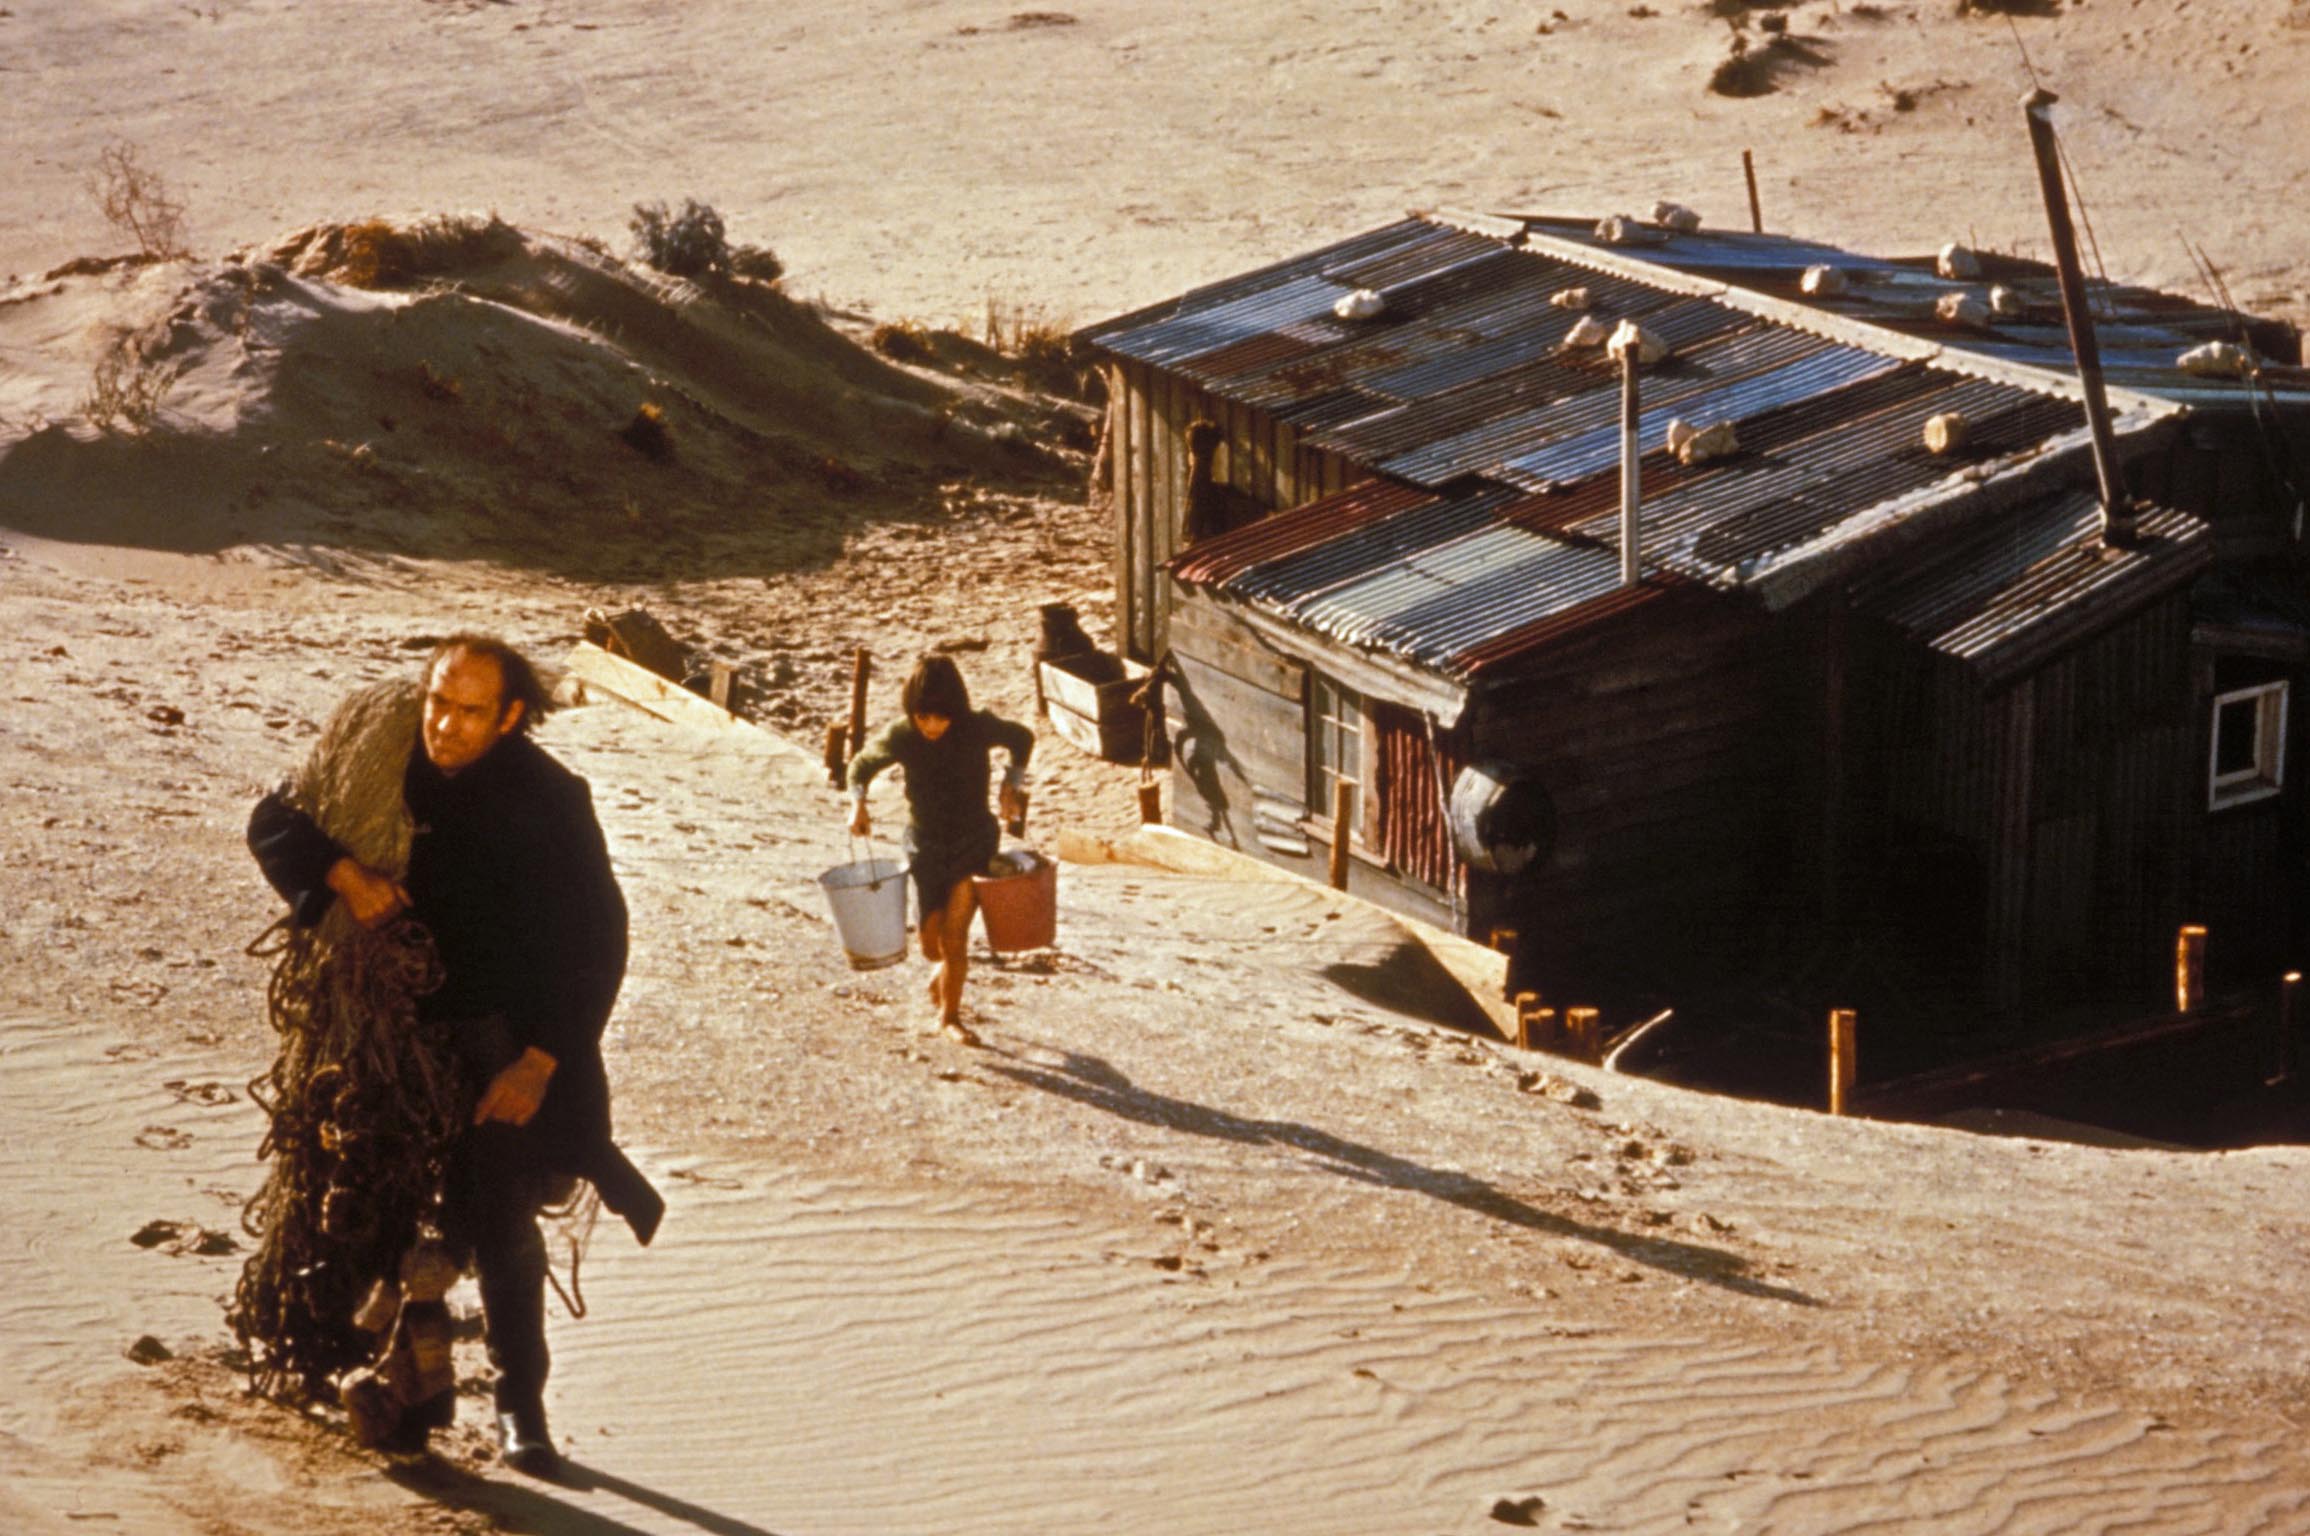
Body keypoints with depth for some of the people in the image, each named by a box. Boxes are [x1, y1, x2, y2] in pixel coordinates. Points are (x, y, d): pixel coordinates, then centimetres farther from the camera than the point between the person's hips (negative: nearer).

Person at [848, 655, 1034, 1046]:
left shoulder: (978, 728, -17)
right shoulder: (900, 736, -15)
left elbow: (1022, 738, 4)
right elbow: (862, 764, 4)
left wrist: (1012, 783, -7)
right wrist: (858, 802, -14)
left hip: (975, 841, -2)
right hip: (926, 844, 2)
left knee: (954, 930, -15)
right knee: (933, 944, 4)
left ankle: (950, 1014, 6)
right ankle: (946, 972, 43)